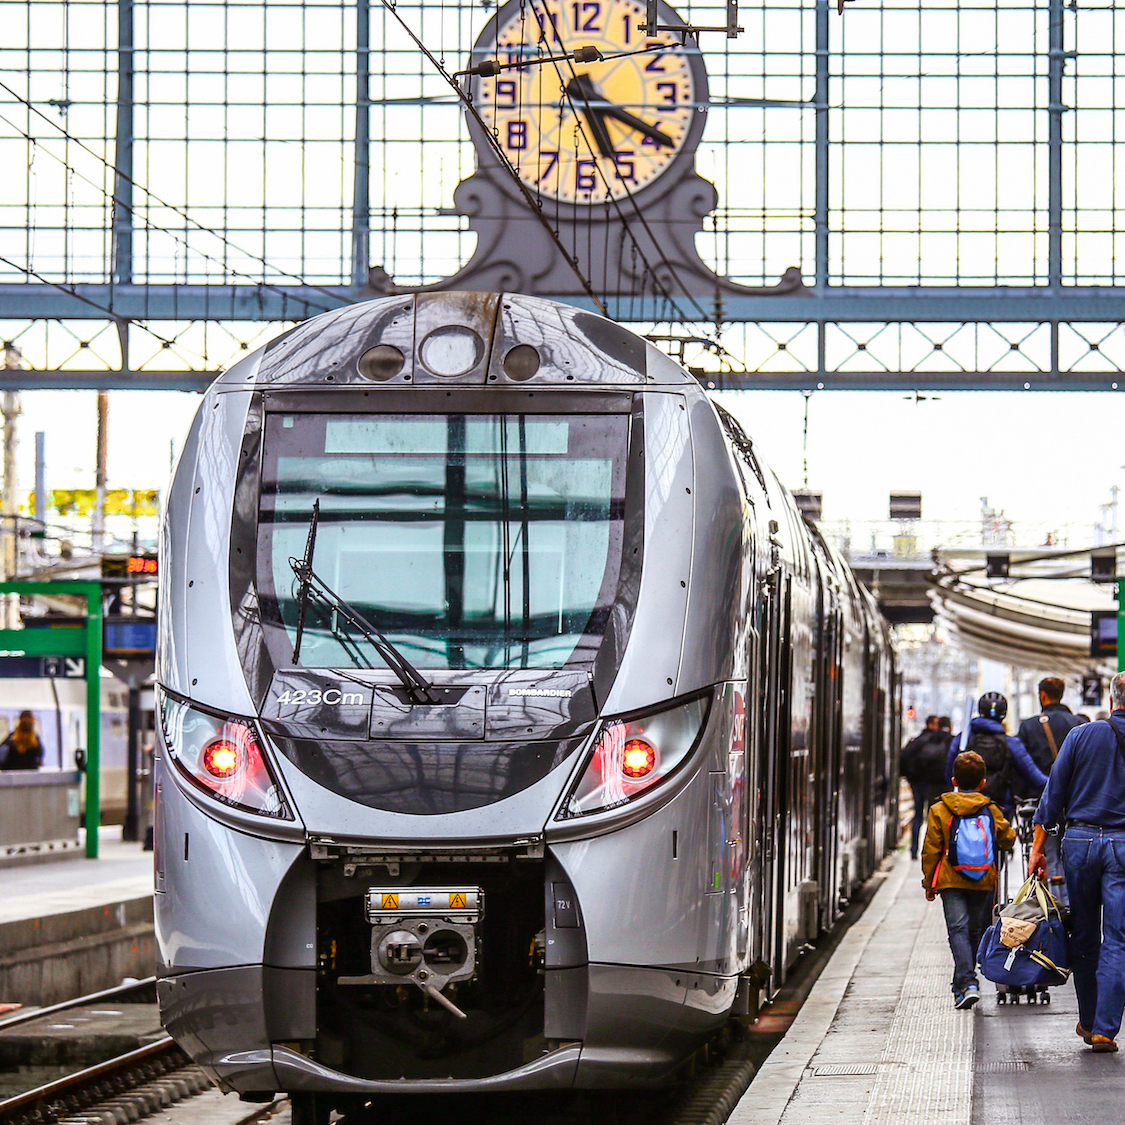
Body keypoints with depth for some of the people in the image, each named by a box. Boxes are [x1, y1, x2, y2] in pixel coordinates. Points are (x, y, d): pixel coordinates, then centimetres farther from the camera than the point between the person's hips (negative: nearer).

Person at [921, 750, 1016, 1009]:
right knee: (976, 930, 14)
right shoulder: (991, 810, 3)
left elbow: (931, 850, -1)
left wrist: (929, 882, 8)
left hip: (951, 881, -2)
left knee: (958, 929, -7)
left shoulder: (939, 810, -3)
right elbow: (1008, 839, 15)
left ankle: (968, 984, -23)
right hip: (983, 882, 2)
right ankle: (963, 984, 22)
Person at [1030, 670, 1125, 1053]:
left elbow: (1054, 793, 0)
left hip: (1080, 839, 1)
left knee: (1083, 937, 13)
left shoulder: (1082, 735, 0)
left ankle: (1089, 1022, 22)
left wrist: (1038, 847, 5)